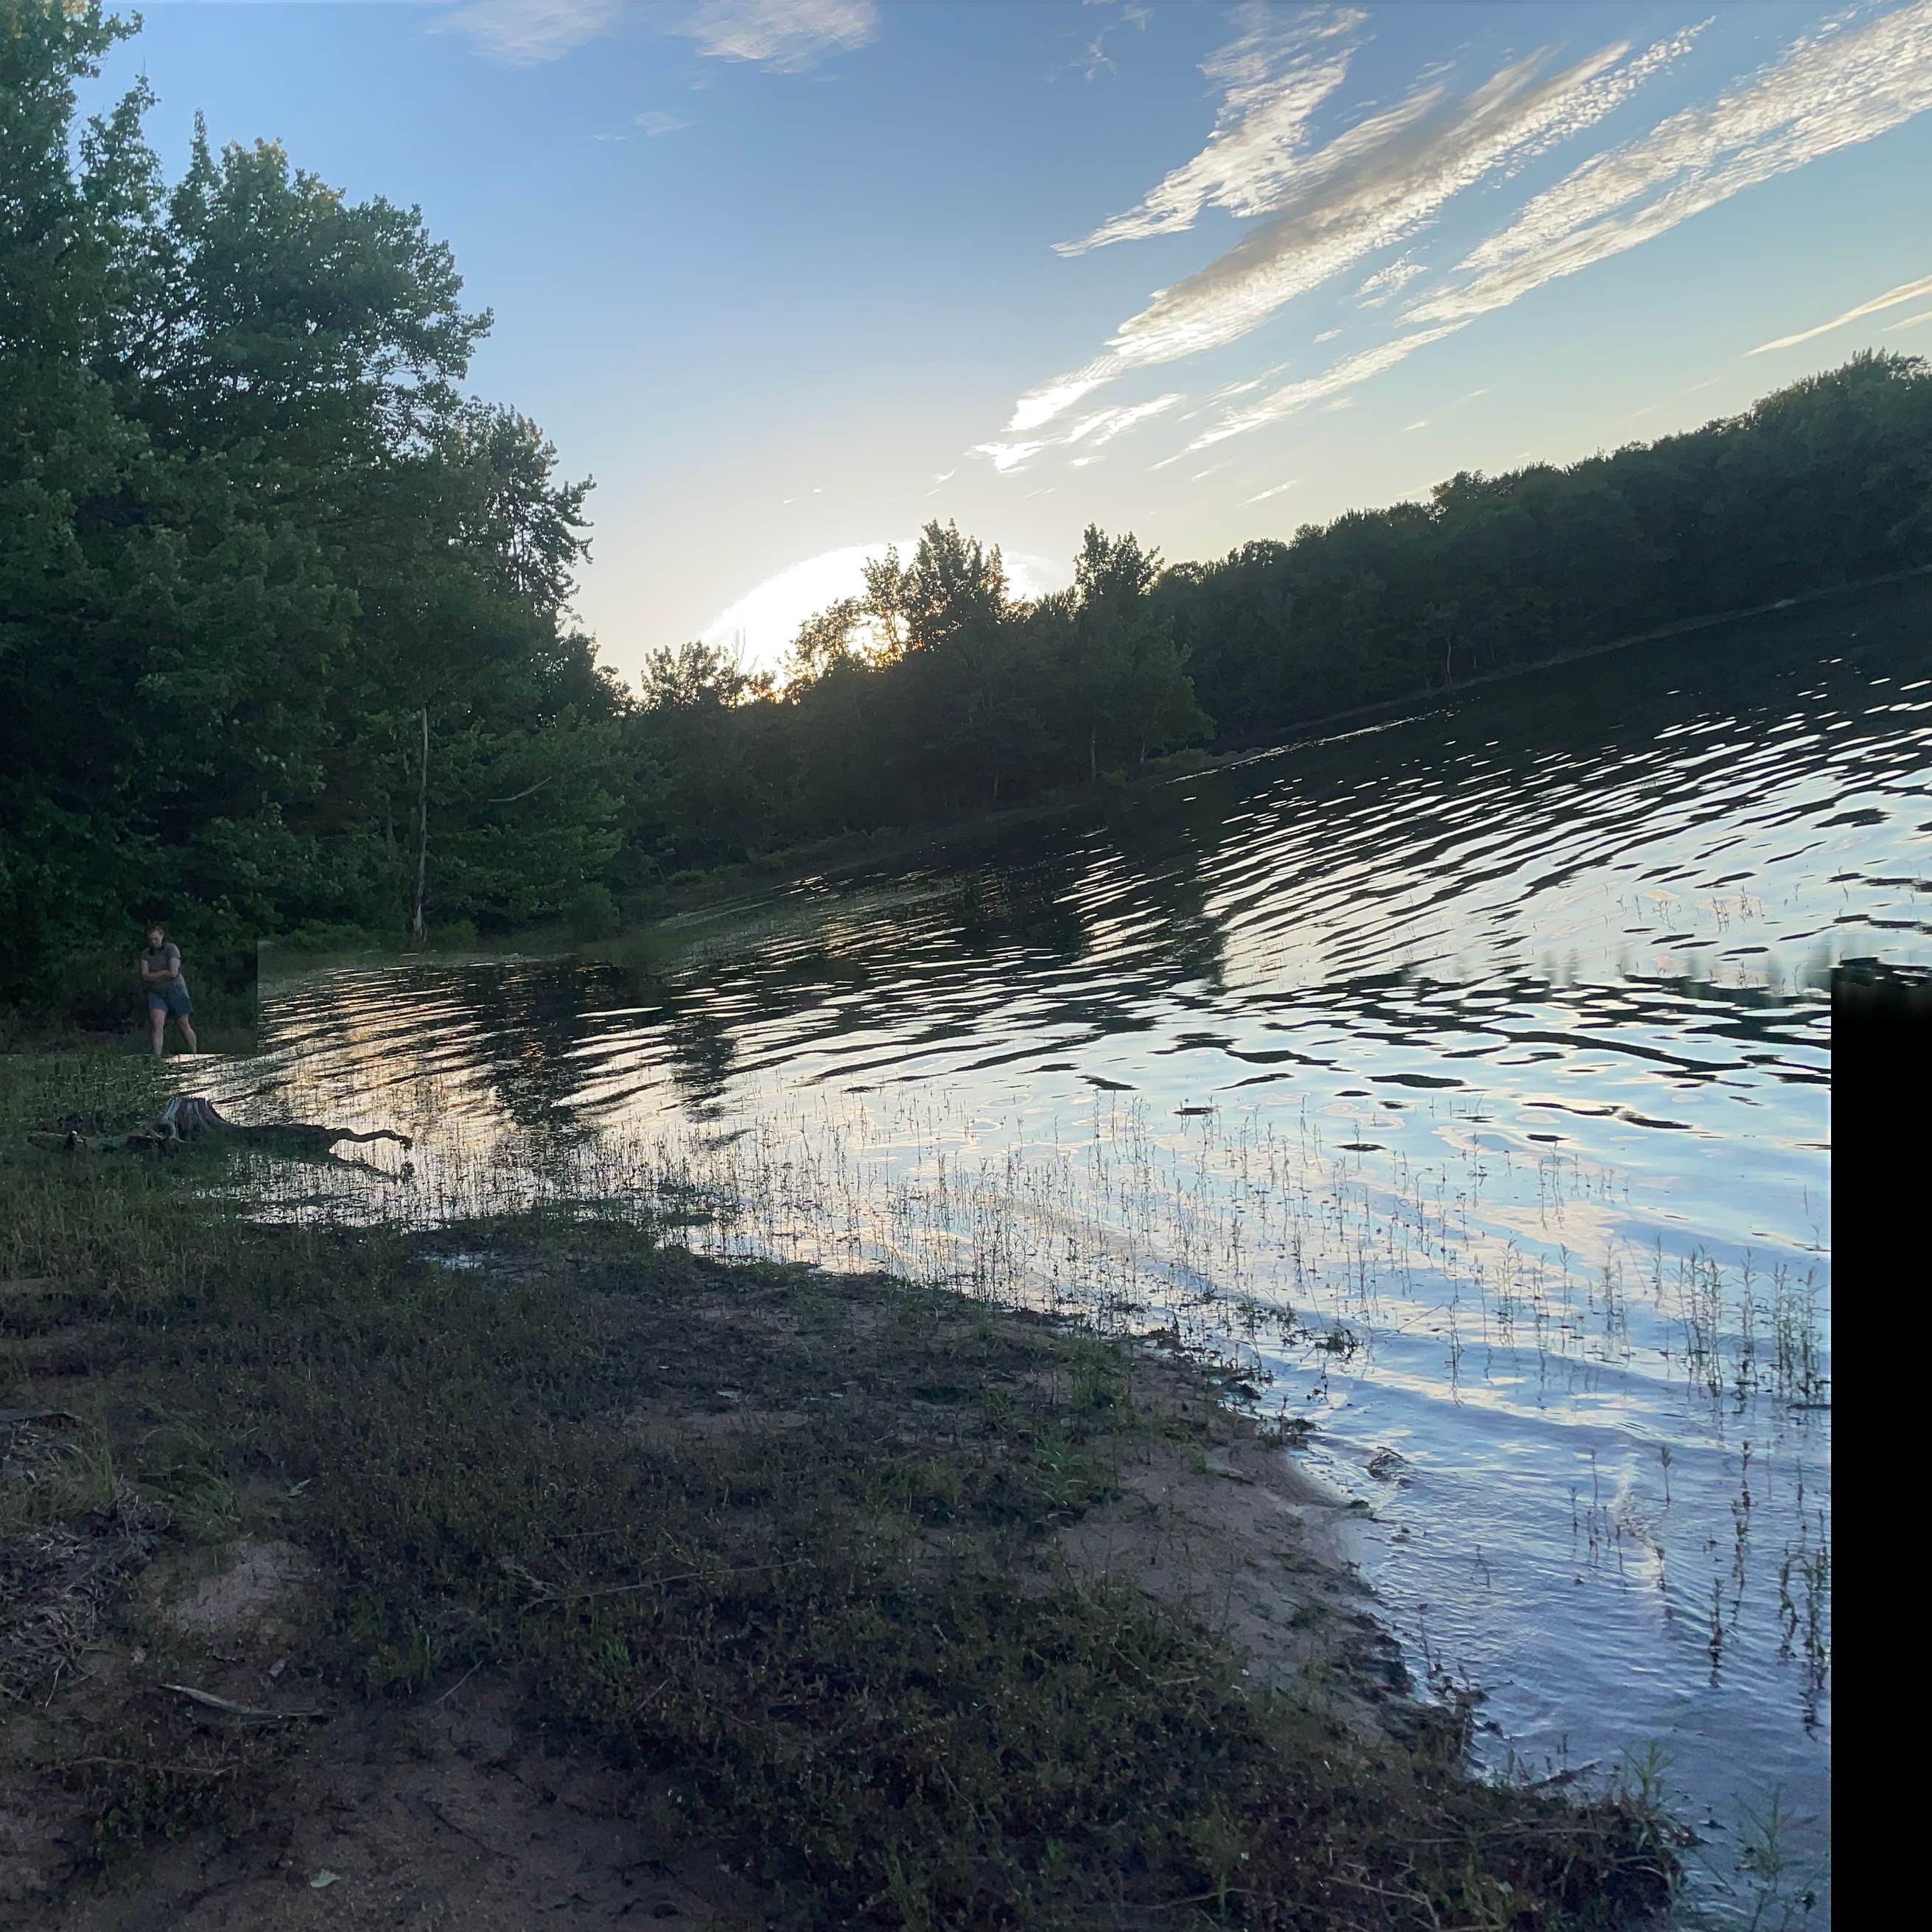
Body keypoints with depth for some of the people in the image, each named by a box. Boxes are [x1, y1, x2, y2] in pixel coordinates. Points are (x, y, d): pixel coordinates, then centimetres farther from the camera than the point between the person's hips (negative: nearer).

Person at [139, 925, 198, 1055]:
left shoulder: (172, 949, -8)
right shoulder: (146, 954, 6)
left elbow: (174, 973, -17)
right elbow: (145, 976, -5)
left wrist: (154, 976, -7)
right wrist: (165, 973, -15)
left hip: (175, 990, -3)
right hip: (156, 993, 3)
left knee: (183, 1026, 5)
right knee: (156, 1025, -17)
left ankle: (195, 1053, 22)